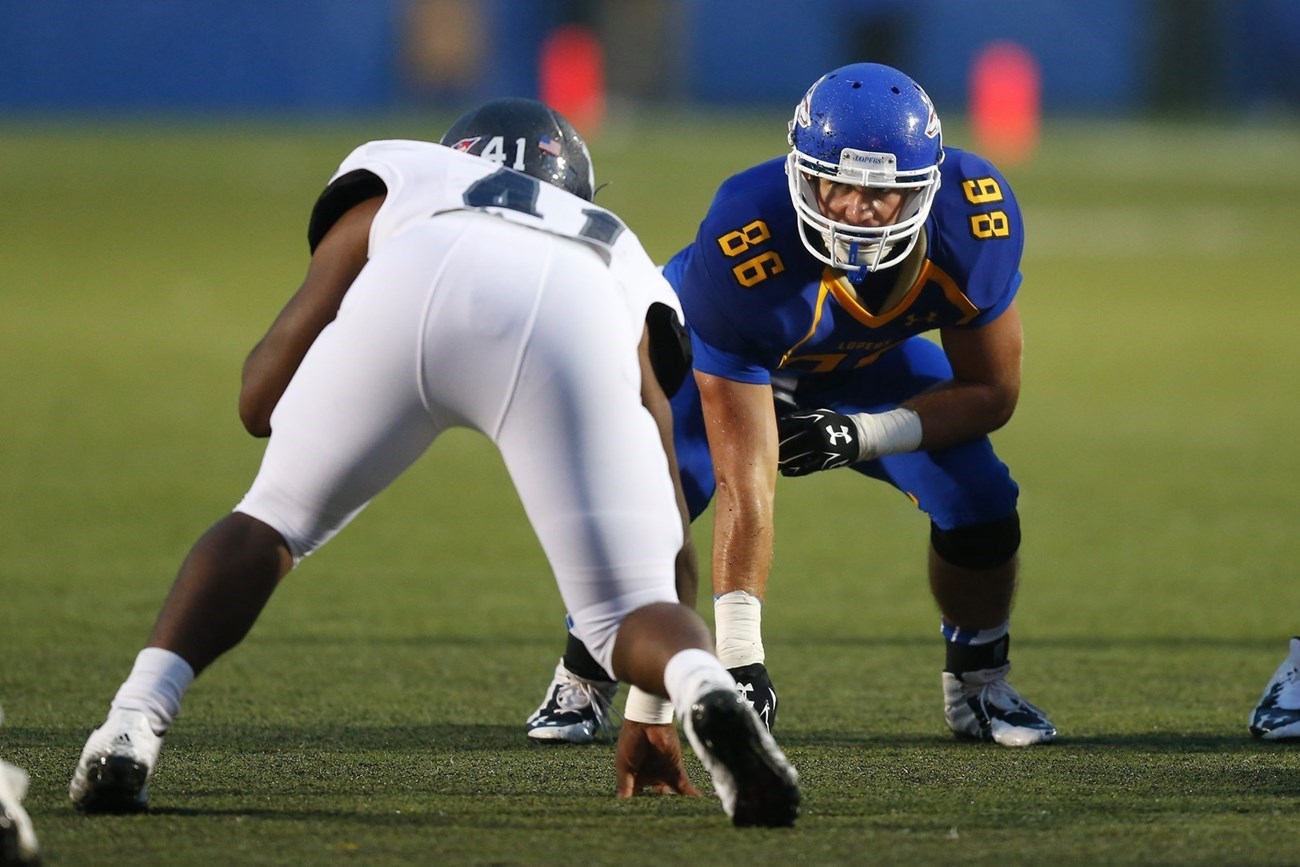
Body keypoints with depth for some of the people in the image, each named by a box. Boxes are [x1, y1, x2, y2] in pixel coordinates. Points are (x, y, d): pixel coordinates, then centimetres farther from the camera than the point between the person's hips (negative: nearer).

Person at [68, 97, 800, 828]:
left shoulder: (394, 181, 42)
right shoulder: (623, 262, 45)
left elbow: (261, 401, 31)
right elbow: (666, 517, 43)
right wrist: (653, 713, 52)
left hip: (413, 283, 0)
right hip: (571, 327, 0)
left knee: (271, 526, 22)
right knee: (628, 618, 9)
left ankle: (134, 722, 1)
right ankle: (700, 688, -25)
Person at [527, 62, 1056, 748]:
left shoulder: (974, 222, -34)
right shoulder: (743, 241, -44)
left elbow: (991, 392, -15)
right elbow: (745, 485, -41)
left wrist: (861, 436, -32)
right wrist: (739, 661, -43)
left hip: (868, 359, 3)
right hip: (715, 353, -3)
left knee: (979, 504, -16)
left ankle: (978, 687, 13)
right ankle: (580, 682, 3)